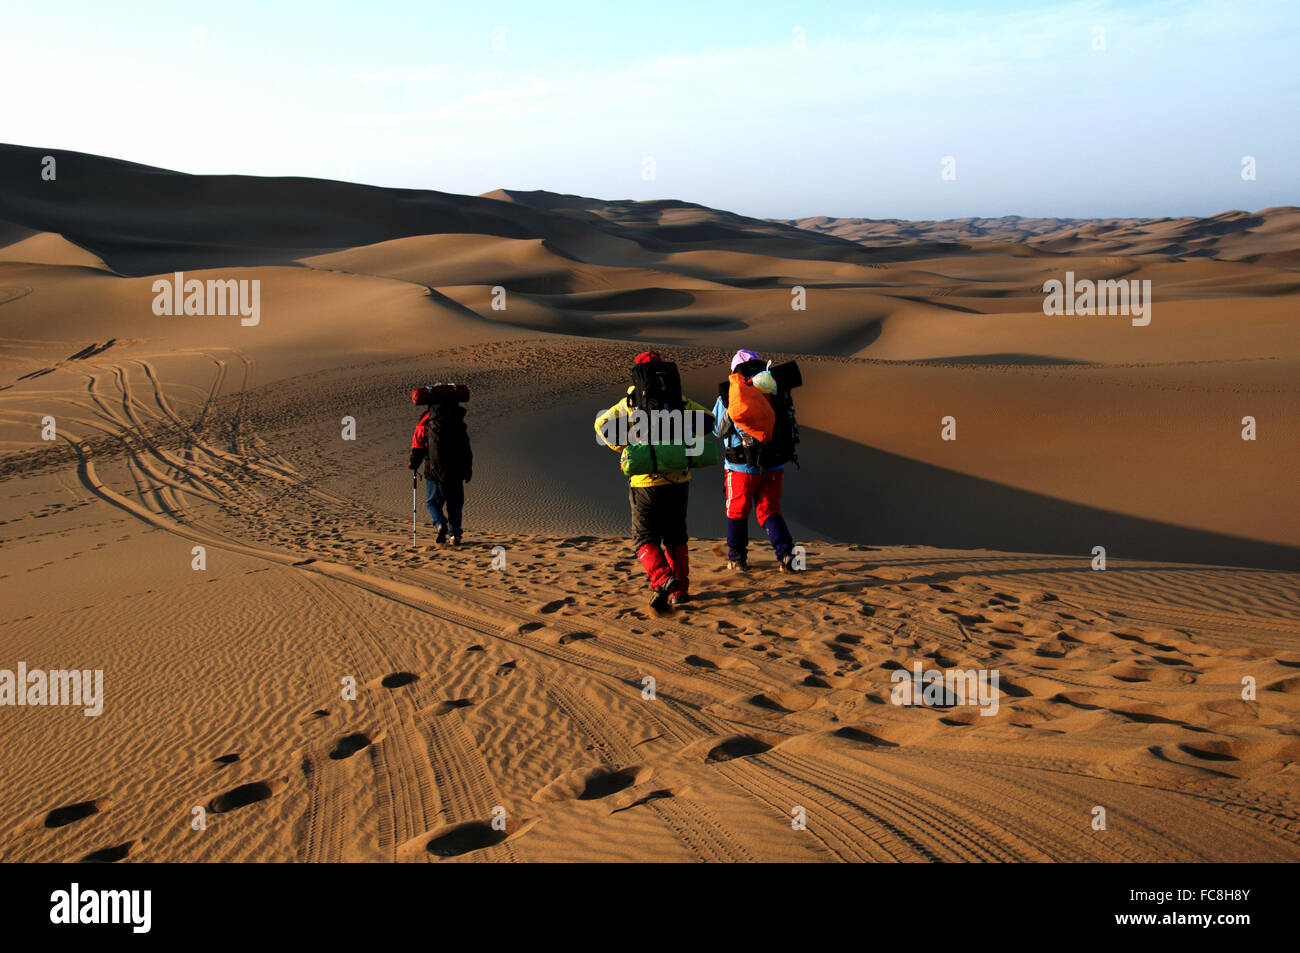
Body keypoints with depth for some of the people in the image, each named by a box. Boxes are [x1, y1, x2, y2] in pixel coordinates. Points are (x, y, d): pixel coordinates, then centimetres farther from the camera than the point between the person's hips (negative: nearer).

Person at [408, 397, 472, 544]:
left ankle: (440, 523, -13)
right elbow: (466, 448, 6)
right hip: (456, 472, 1)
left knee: (433, 502, 14)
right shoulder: (458, 422, 6)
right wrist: (468, 469, 12)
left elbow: (417, 447, 2)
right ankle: (455, 534, 2)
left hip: (434, 471, -1)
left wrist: (413, 464, 19)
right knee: (455, 504, 12)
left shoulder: (424, 423, 0)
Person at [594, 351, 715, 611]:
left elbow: (603, 424, -13)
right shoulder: (680, 401, 7)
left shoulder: (631, 402, 0)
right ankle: (680, 590, 16)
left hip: (647, 481, -3)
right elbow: (707, 421, 0)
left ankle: (662, 580, -17)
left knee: (645, 538, 6)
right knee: (675, 536, 17)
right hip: (678, 479, 3)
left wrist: (624, 447, -1)